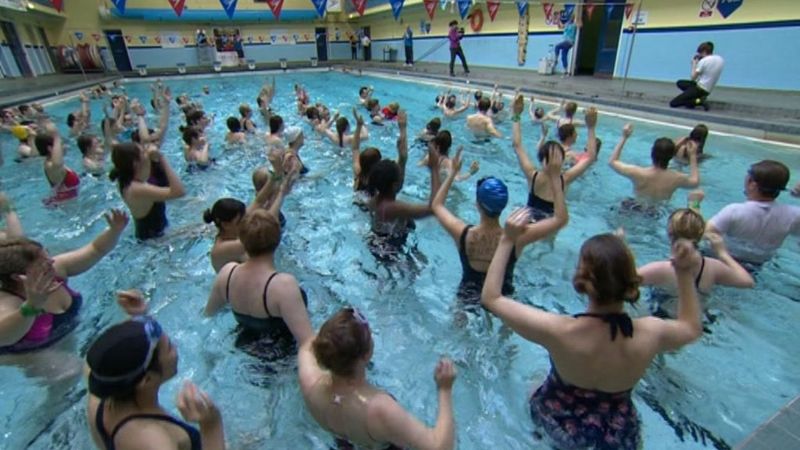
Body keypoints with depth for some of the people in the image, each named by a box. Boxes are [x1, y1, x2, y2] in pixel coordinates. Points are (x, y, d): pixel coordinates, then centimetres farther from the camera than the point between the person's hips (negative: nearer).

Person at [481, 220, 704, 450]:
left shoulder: (558, 331, -36)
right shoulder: (650, 333, -28)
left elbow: (491, 298, -25)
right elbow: (692, 327, -2)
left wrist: (507, 240, -23)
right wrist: (685, 273, -8)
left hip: (559, 426, -1)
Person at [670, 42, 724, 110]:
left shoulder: (703, 61, -16)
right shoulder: (721, 59, 8)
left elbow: (693, 78, -12)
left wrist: (694, 64, 1)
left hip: (700, 88, -9)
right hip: (708, 90, 9)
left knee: (673, 103, -13)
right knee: (679, 83, 28)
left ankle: (699, 101, -18)